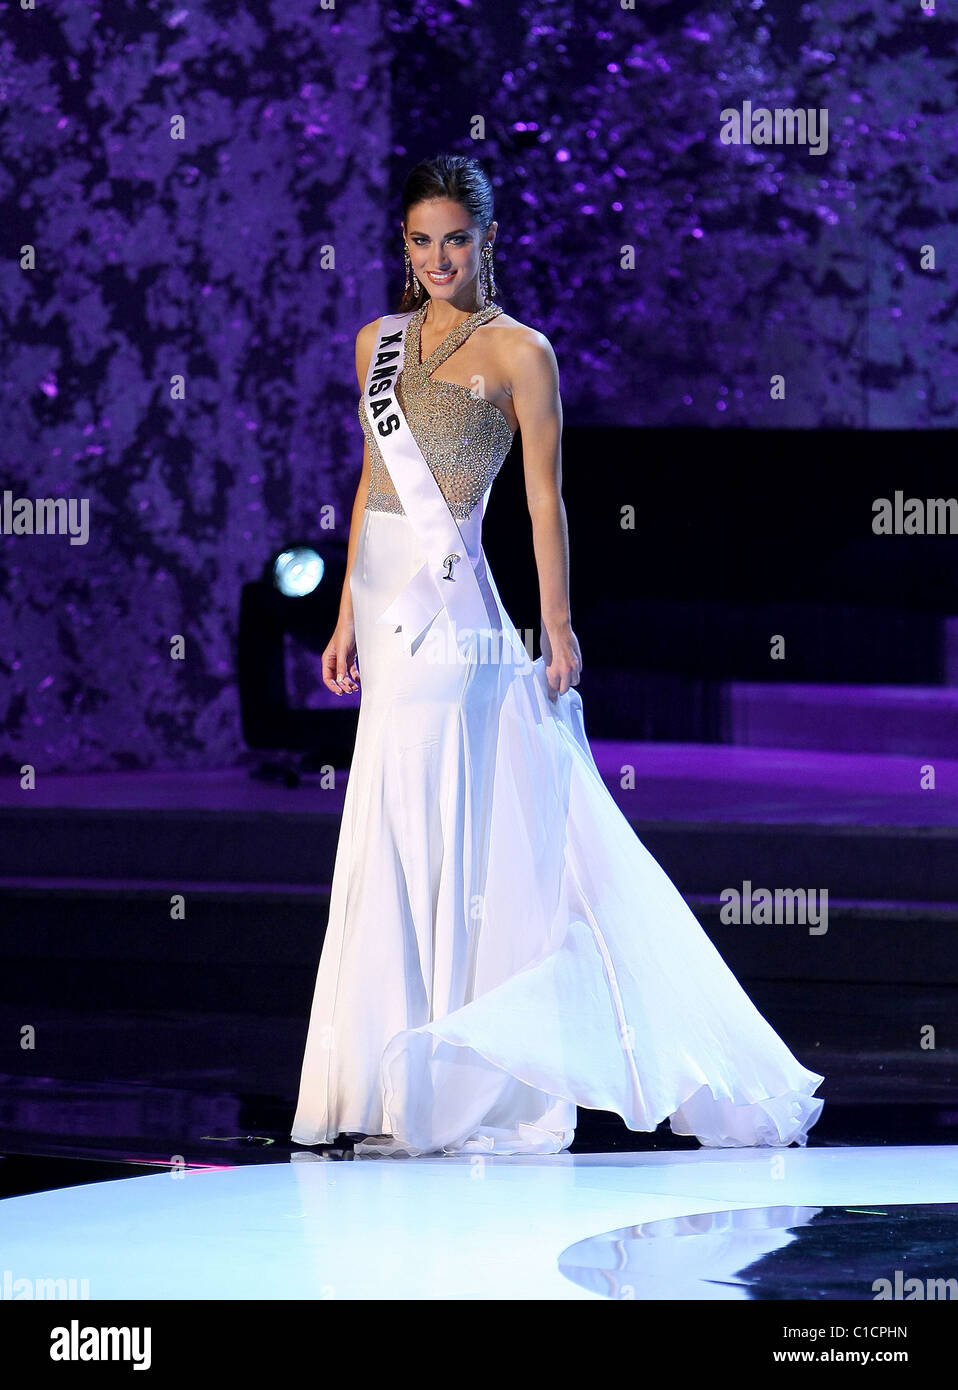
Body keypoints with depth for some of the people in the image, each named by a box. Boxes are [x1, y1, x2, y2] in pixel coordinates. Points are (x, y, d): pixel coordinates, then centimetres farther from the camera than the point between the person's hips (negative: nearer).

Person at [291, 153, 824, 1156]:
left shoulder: (517, 352, -3)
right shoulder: (379, 343, 15)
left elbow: (544, 500, -5)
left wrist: (558, 626, -9)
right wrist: (348, 616, 15)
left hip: (447, 605, -6)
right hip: (388, 604, 6)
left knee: (425, 832, -8)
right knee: (394, 836, 7)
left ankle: (431, 1097, -5)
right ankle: (404, 1091, 12)